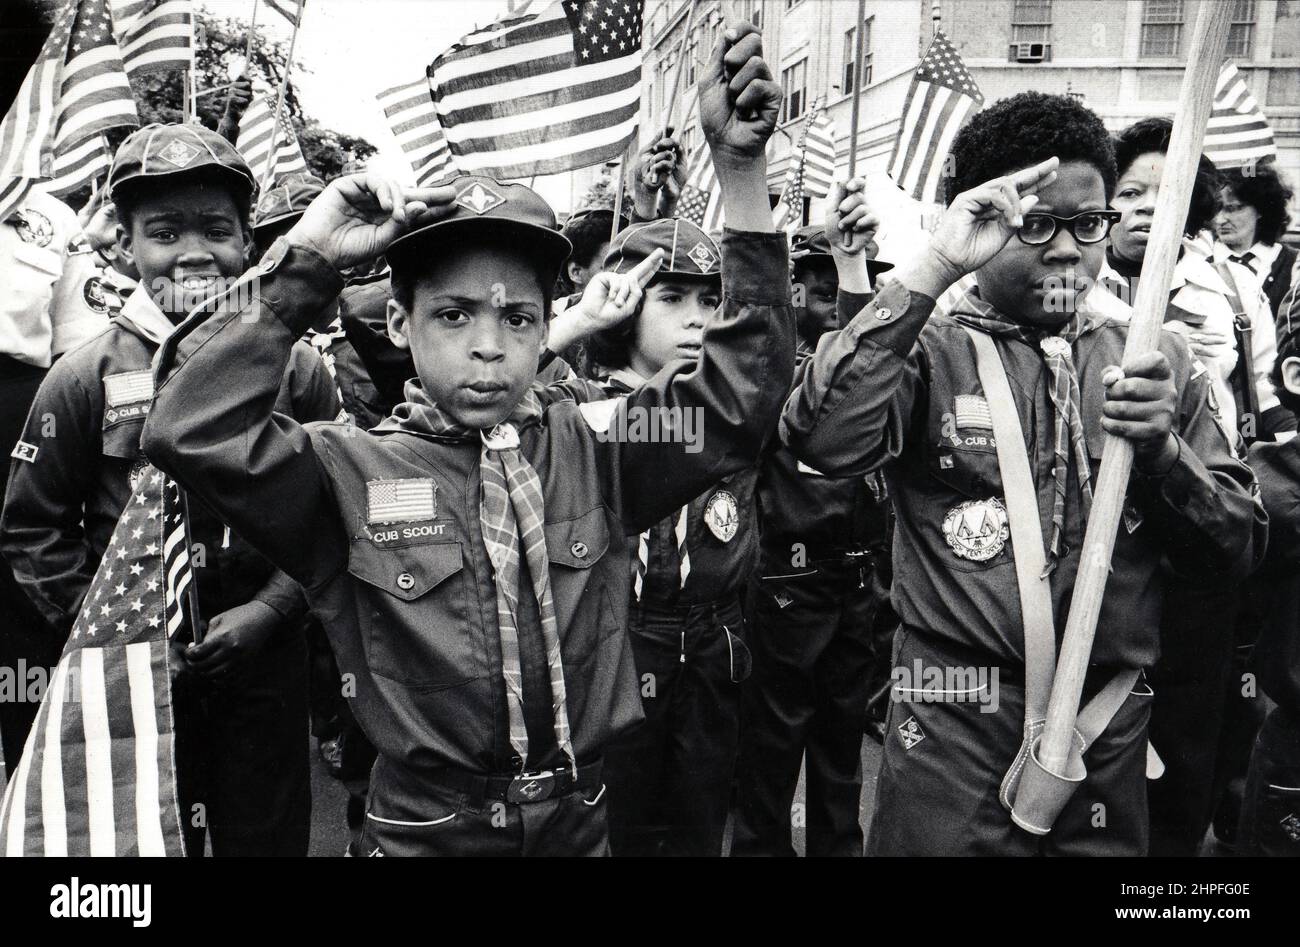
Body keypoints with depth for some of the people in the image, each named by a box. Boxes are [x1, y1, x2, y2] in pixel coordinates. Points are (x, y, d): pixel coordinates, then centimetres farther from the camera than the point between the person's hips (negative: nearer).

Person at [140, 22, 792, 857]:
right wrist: (305, 264, -25)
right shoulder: (351, 472, -12)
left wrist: (742, 172, -20)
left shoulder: (593, 446, -6)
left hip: (585, 824, 3)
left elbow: (744, 390, -12)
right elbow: (191, 432, -24)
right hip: (421, 830, -2)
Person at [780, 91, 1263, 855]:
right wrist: (932, 271, -24)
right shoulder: (928, 354, -5)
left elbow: (1240, 548, 6)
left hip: (1111, 729, 4)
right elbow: (823, 441, -25)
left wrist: (1163, 450, -13)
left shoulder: (1157, 363, 6)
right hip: (954, 735, -3)